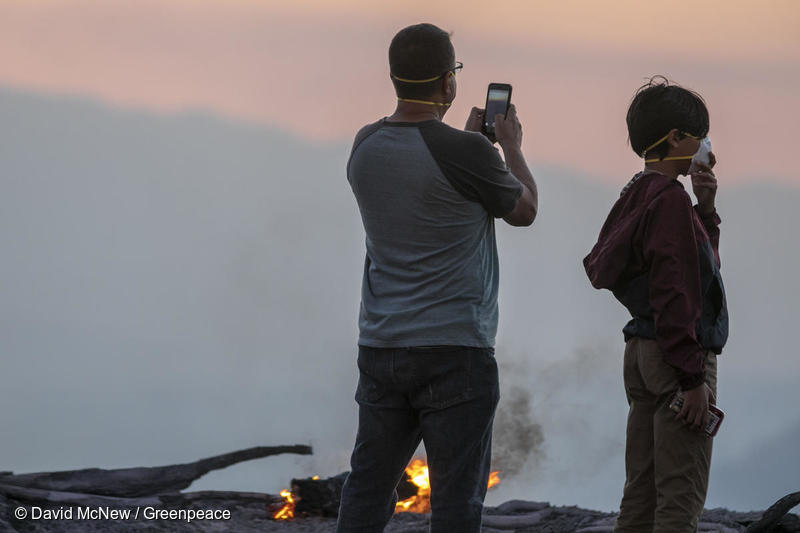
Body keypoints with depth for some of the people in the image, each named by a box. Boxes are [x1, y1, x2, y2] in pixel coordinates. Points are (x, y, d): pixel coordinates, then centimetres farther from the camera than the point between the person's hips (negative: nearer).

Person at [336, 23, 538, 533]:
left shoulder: (367, 146, 4)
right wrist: (511, 146, 20)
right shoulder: (465, 153, -14)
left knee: (366, 490, 10)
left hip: (381, 350, 6)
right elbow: (525, 210, 4)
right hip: (455, 352, -6)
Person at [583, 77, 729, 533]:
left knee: (641, 496, 10)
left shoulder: (638, 198, 14)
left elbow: (704, 260, 25)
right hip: (678, 356, -10)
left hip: (643, 357, 10)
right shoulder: (670, 201, -15)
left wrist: (706, 208, 11)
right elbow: (674, 296, -20)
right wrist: (693, 378, -20)